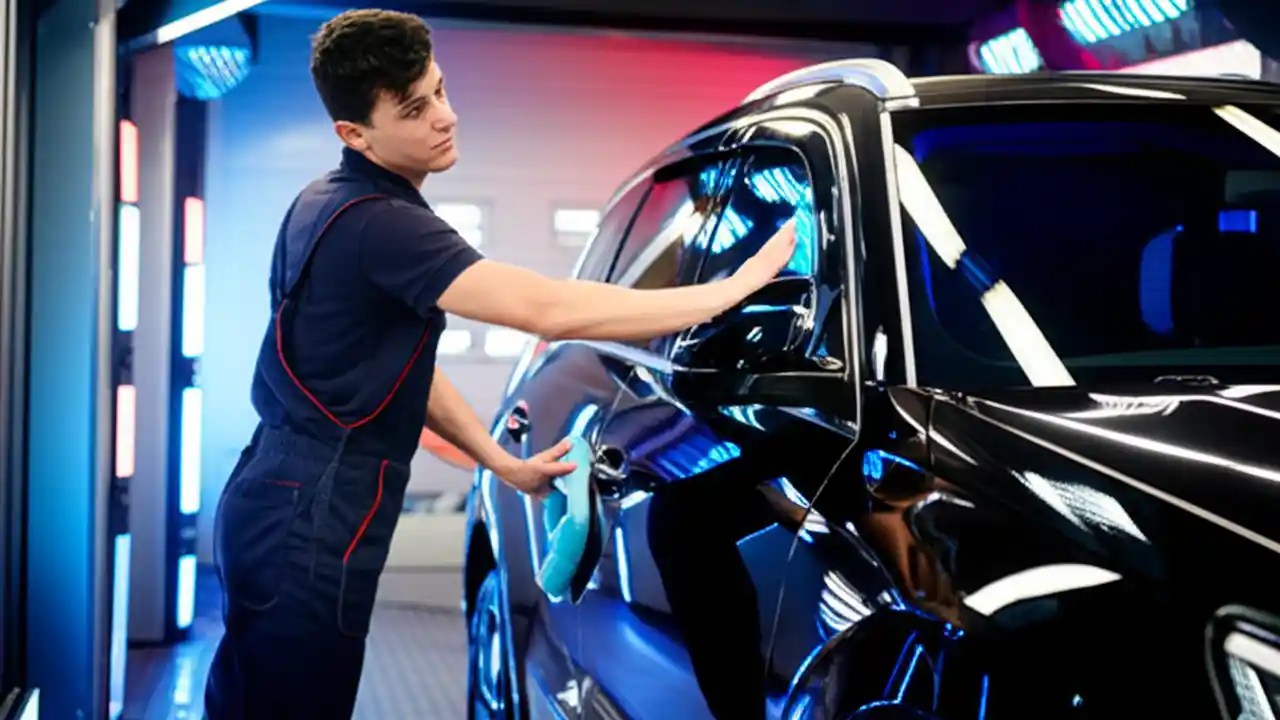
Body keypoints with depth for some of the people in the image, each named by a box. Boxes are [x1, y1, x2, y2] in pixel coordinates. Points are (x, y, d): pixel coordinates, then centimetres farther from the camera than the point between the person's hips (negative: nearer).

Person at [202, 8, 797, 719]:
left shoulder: (328, 205, 10)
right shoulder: (378, 224, -22)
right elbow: (547, 309, -29)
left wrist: (500, 461, 14)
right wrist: (735, 287, -24)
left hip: (276, 506, 10)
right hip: (308, 527, -10)